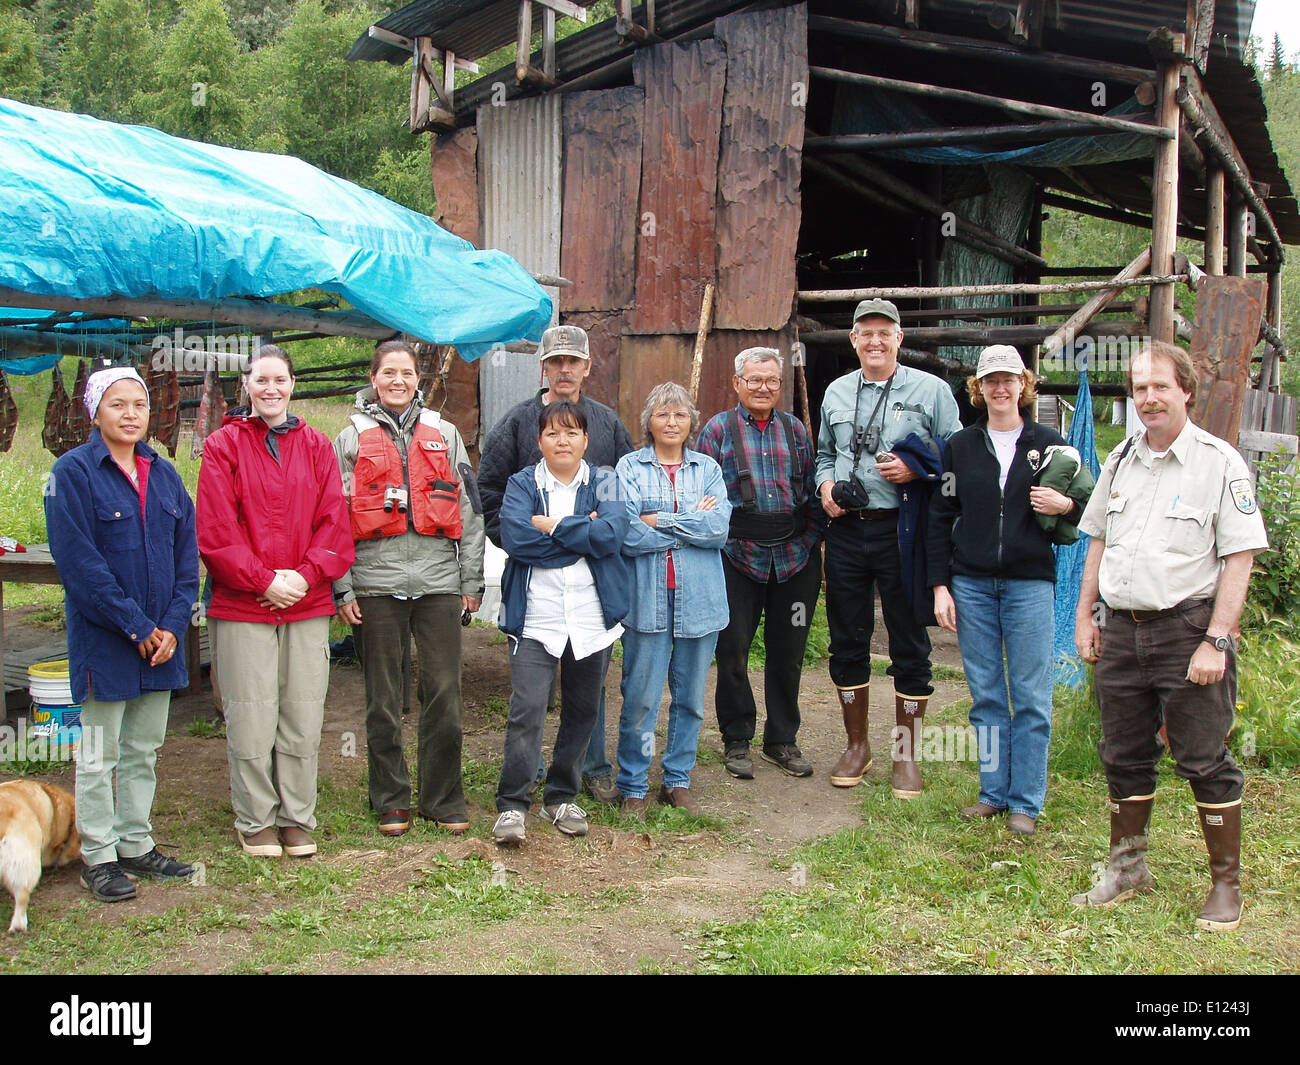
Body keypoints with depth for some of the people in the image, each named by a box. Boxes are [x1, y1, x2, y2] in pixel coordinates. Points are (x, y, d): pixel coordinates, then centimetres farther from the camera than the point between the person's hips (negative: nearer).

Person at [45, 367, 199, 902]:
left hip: (161, 635, 5)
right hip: (102, 637, -5)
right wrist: (135, 626, -16)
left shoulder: (164, 474, 9)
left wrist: (173, 623, -5)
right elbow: (79, 561, -15)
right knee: (100, 754, 3)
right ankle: (98, 857, 14)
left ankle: (136, 846, 24)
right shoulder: (74, 472, -8)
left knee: (144, 749, 13)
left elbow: (187, 554, 8)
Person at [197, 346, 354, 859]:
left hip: (308, 605, 3)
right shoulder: (224, 446, 1)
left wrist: (305, 575, -8)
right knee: (251, 720, 1)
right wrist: (264, 581, -11)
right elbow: (216, 530, -5)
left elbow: (334, 521, 5)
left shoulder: (316, 446, 11)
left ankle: (297, 818, 19)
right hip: (243, 606, -3)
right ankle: (256, 822, 16)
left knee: (303, 719, 6)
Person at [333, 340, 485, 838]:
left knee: (444, 694, 1)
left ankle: (443, 798, 13)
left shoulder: (444, 434, 12)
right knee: (383, 698, 6)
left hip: (439, 581, 1)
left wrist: (472, 580, 7)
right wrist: (341, 587, -3)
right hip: (376, 583, -1)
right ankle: (391, 801, 18)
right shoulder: (352, 438, 8)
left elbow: (468, 510, 12)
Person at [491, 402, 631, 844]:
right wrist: (583, 534, -11)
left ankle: (562, 798, 25)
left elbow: (612, 533, -12)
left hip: (593, 620, 2)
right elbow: (515, 537, -13)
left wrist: (552, 527, -10)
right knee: (526, 711, -10)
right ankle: (511, 805, 1)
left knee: (582, 712, 11)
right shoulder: (522, 485, 6)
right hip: (535, 619, -2)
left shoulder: (604, 483, 8)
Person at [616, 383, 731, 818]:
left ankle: (678, 781, 21)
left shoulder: (708, 468, 10)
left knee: (691, 696, 9)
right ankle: (634, 787, 10)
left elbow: (720, 527, -6)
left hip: (699, 599, 3)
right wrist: (692, 523, -8)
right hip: (647, 597, -2)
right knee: (640, 697, -2)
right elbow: (627, 535, -10)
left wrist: (659, 521, -10)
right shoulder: (630, 467, 3)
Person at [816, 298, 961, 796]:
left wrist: (917, 471, -16)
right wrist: (825, 483, 3)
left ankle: (905, 754, 15)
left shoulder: (931, 390, 1)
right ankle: (857, 745, 25)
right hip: (846, 530, 4)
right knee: (847, 641, 10)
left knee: (909, 645, 2)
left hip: (903, 531, -4)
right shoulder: (836, 393, 13)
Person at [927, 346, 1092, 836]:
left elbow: (1088, 504, 11)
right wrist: (940, 585, 1)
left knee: (1031, 698, 0)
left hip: (1030, 583, -1)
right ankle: (993, 792, 18)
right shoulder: (960, 446, 8)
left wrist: (1065, 505, -13)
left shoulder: (1048, 444, 5)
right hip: (971, 584, 2)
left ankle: (1025, 802, 9)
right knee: (986, 695, 7)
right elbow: (940, 518, 8)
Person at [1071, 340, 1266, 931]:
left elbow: (1239, 558, -9)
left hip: (1187, 628, -5)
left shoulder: (1219, 462, -6)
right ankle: (1127, 866, 28)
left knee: (1205, 762, 1)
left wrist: (1216, 640, -15)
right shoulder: (1120, 460, 12)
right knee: (1124, 756, 13)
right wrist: (1085, 615, 14)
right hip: (1121, 629, 5)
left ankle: (1226, 884, 15)